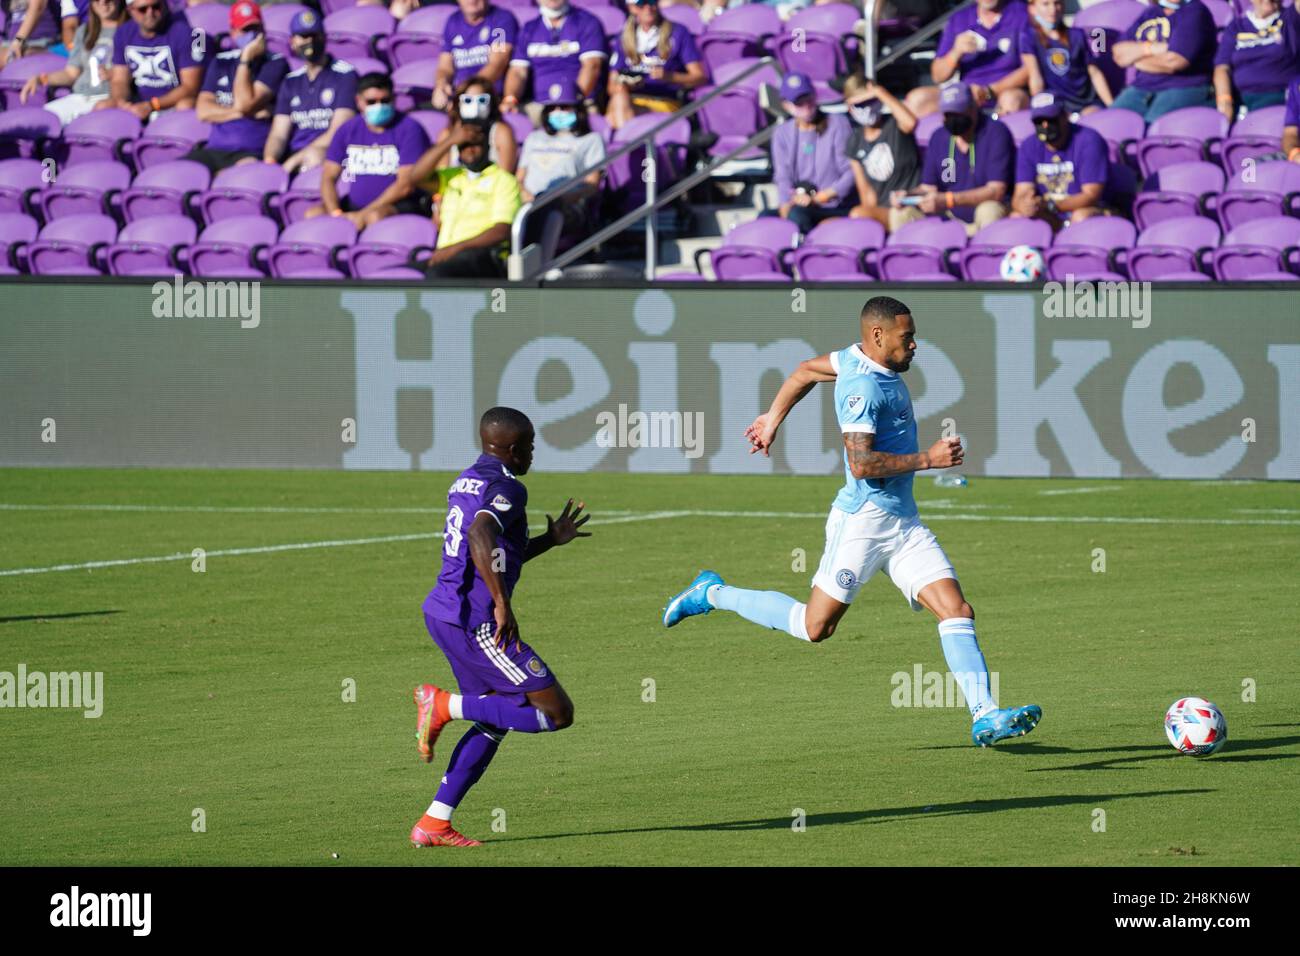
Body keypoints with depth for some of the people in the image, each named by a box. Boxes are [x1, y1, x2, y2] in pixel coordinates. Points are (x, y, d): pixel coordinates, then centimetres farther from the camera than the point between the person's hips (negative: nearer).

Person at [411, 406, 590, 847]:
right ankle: (444, 705, -9)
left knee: (496, 722, 20)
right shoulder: (506, 488, -11)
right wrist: (503, 606, -30)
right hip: (474, 622, -10)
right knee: (557, 713, -5)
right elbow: (480, 537, -31)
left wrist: (551, 540, 31)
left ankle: (434, 824, 14)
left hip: (442, 612, 10)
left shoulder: (466, 481, 18)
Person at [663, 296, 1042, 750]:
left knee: (957, 610, -5)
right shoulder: (862, 387, -18)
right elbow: (861, 464, -25)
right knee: (815, 626, 0)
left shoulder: (859, 358, 10)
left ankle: (985, 716, -12)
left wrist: (773, 417, 39)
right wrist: (927, 459, -20)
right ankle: (712, 594, 19)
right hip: (864, 519, -9)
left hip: (904, 524, 9)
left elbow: (807, 370, 27)